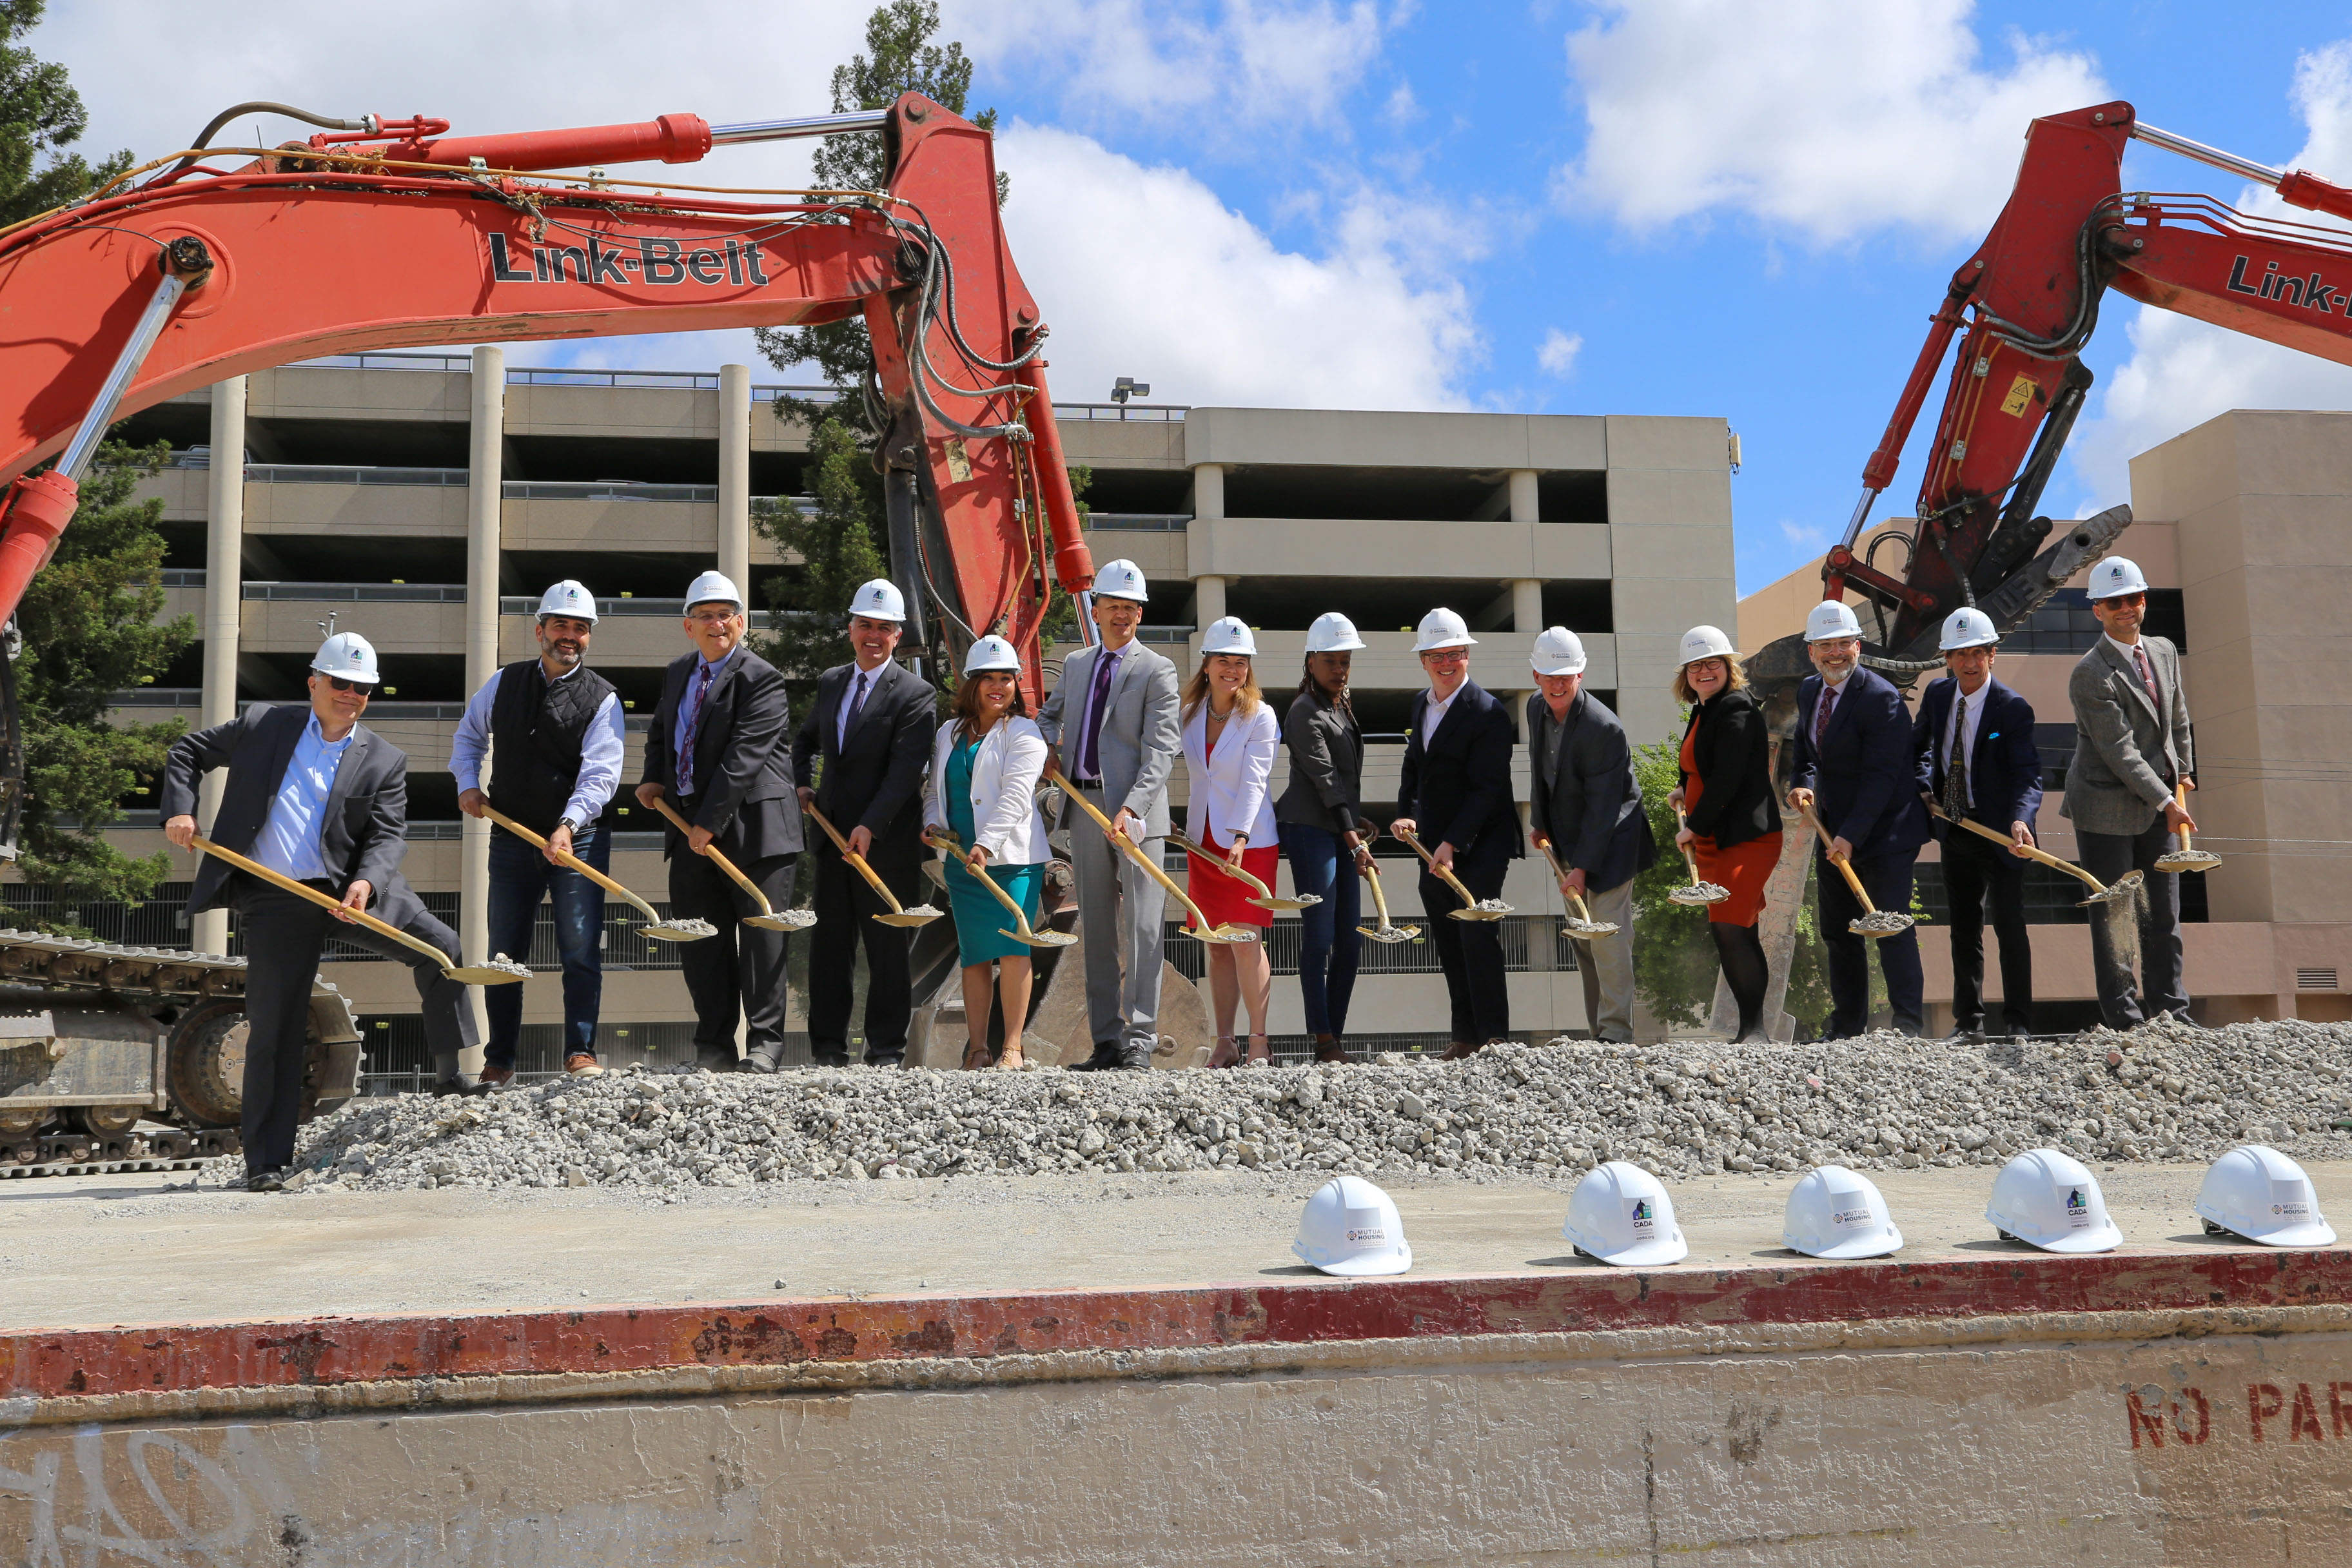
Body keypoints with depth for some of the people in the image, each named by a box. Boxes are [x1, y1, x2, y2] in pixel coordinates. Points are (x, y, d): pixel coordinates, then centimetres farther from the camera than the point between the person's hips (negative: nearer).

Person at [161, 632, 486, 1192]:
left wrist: (365, 882, -23)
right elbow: (187, 753, 16)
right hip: (272, 899, -1)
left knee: (438, 945, -17)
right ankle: (267, 1161, 9)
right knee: (274, 1027, 0)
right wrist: (179, 810, 0)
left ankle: (451, 1073, -4)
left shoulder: (385, 761, 4)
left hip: (349, 888, 1)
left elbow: (388, 835, -4)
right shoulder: (263, 724, 5)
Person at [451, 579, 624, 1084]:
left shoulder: (602, 698, -5)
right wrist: (468, 784, 8)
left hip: (578, 839, -3)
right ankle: (499, 1059, 18)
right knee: (504, 954, 8)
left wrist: (568, 825, -28)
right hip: (511, 838, 3)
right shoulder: (504, 683, 7)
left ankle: (580, 1052, 2)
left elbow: (600, 774, -15)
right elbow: (468, 734, 23)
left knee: (582, 951, -7)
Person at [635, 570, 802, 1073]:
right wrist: (654, 778, 10)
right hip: (689, 825, 7)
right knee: (700, 941, 8)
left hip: (752, 827, -7)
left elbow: (743, 758, -18)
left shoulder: (761, 679, -11)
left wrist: (710, 822, -21)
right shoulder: (676, 673, 13)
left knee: (761, 937, -2)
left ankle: (765, 1044, 5)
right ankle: (714, 1047, 17)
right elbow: (660, 730, 29)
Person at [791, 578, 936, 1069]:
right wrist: (802, 783, 12)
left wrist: (870, 826, -25)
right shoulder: (830, 682, 13)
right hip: (833, 836, 6)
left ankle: (887, 1051, 11)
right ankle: (828, 1049, 14)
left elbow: (906, 770, -17)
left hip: (888, 843, -6)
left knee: (888, 950, 2)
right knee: (828, 945, 7)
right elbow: (806, 740, 30)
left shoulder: (916, 694, -7)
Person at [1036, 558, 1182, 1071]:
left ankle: (1140, 1040, -3)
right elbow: (1049, 714, 32)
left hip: (1136, 812, -6)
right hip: (1084, 808, 6)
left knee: (1142, 926, -6)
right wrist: (1048, 745, 9)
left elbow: (1160, 752, -12)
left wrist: (1130, 808, -24)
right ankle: (1107, 1041, 15)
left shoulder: (1156, 671, -3)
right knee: (1098, 929, 9)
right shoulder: (1075, 664, 15)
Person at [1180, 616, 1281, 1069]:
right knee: (1216, 946, 6)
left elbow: (1254, 781, -13)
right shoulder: (1190, 714, 10)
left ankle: (1259, 1042, -1)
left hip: (1250, 842, -5)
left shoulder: (1261, 717, -5)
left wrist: (1240, 836, -24)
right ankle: (1224, 1043, 10)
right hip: (1203, 840, 5)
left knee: (1245, 941, -10)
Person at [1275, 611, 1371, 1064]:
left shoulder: (1342, 706, 17)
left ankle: (1336, 1037, 13)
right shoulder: (1305, 710, -9)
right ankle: (1324, 1043, -3)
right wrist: (1354, 839, -19)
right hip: (1311, 829, -9)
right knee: (1319, 937, -7)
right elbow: (1323, 777, -15)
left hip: (1343, 832, 9)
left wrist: (1356, 826, 18)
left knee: (1350, 939, 6)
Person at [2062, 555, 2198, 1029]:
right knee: (2113, 916, 2)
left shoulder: (2165, 651, 7)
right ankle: (2124, 1016, 11)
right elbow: (2118, 750, -19)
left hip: (2158, 805, 7)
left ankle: (2168, 1007, 20)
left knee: (2164, 914, 10)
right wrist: (2166, 802, -18)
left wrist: (2183, 772, 22)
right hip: (2106, 810, -6)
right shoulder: (2090, 674, -16)